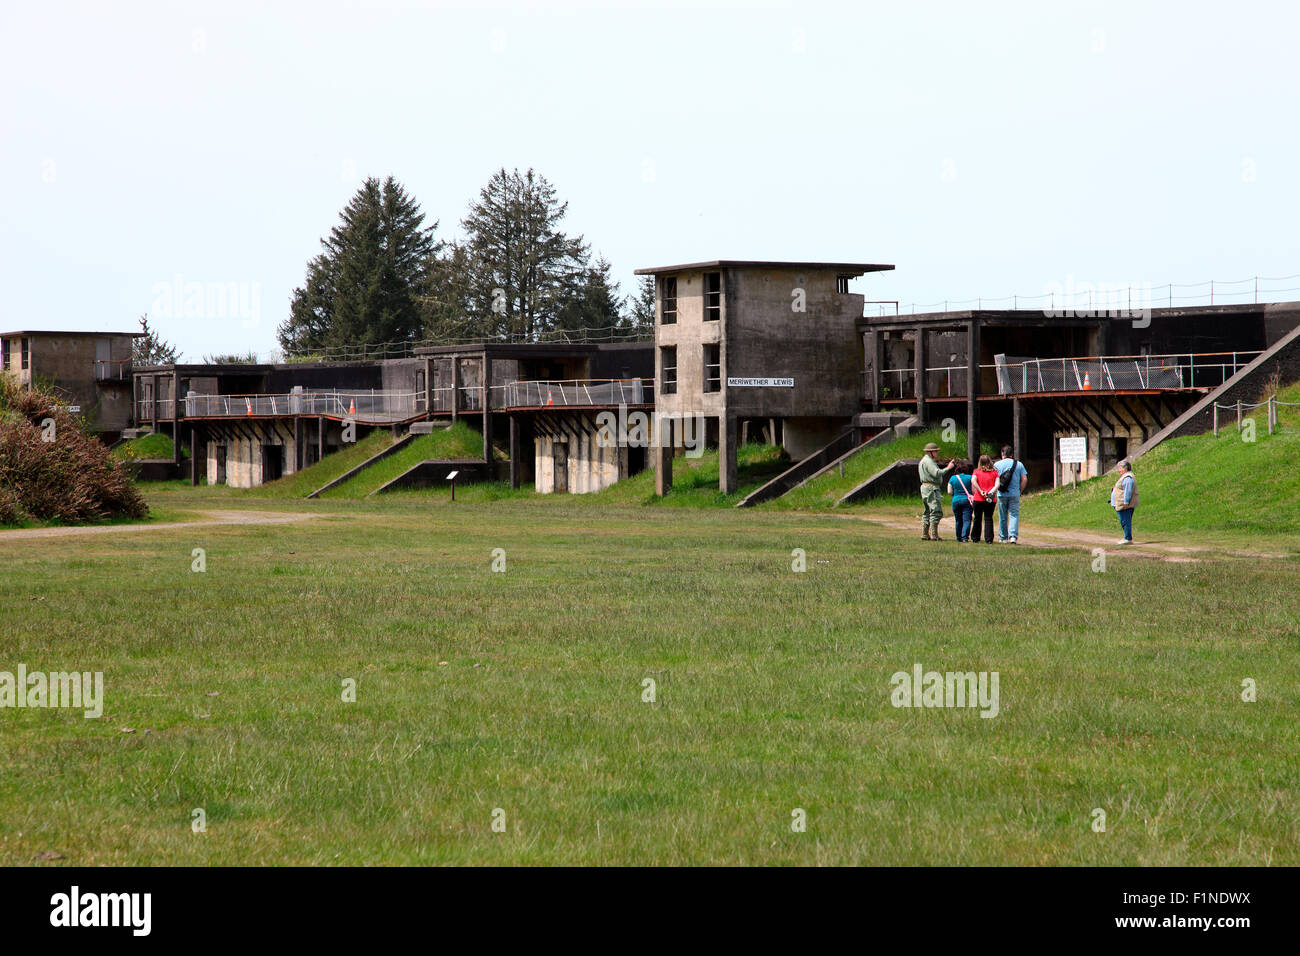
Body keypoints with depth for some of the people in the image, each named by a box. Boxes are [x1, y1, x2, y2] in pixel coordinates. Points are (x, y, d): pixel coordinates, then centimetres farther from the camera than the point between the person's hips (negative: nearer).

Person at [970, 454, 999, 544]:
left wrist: (981, 491, -12)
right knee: (988, 519, 3)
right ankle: (989, 539, -3)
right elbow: (997, 484, -6)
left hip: (978, 499, 0)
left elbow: (973, 481, -12)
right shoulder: (994, 473, 7)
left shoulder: (976, 472, 5)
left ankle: (975, 538, 20)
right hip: (991, 500, 0)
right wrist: (991, 492, -13)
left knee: (977, 519, 12)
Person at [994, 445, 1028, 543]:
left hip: (1001, 494, 0)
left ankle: (1003, 538, 16)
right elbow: (1024, 479, -1)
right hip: (1014, 494, 0)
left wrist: (996, 490, 14)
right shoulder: (1019, 464, 2)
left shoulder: (997, 464, 1)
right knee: (1014, 515, 1)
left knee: (1002, 517, 9)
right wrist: (1020, 491, 10)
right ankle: (1013, 536, -16)